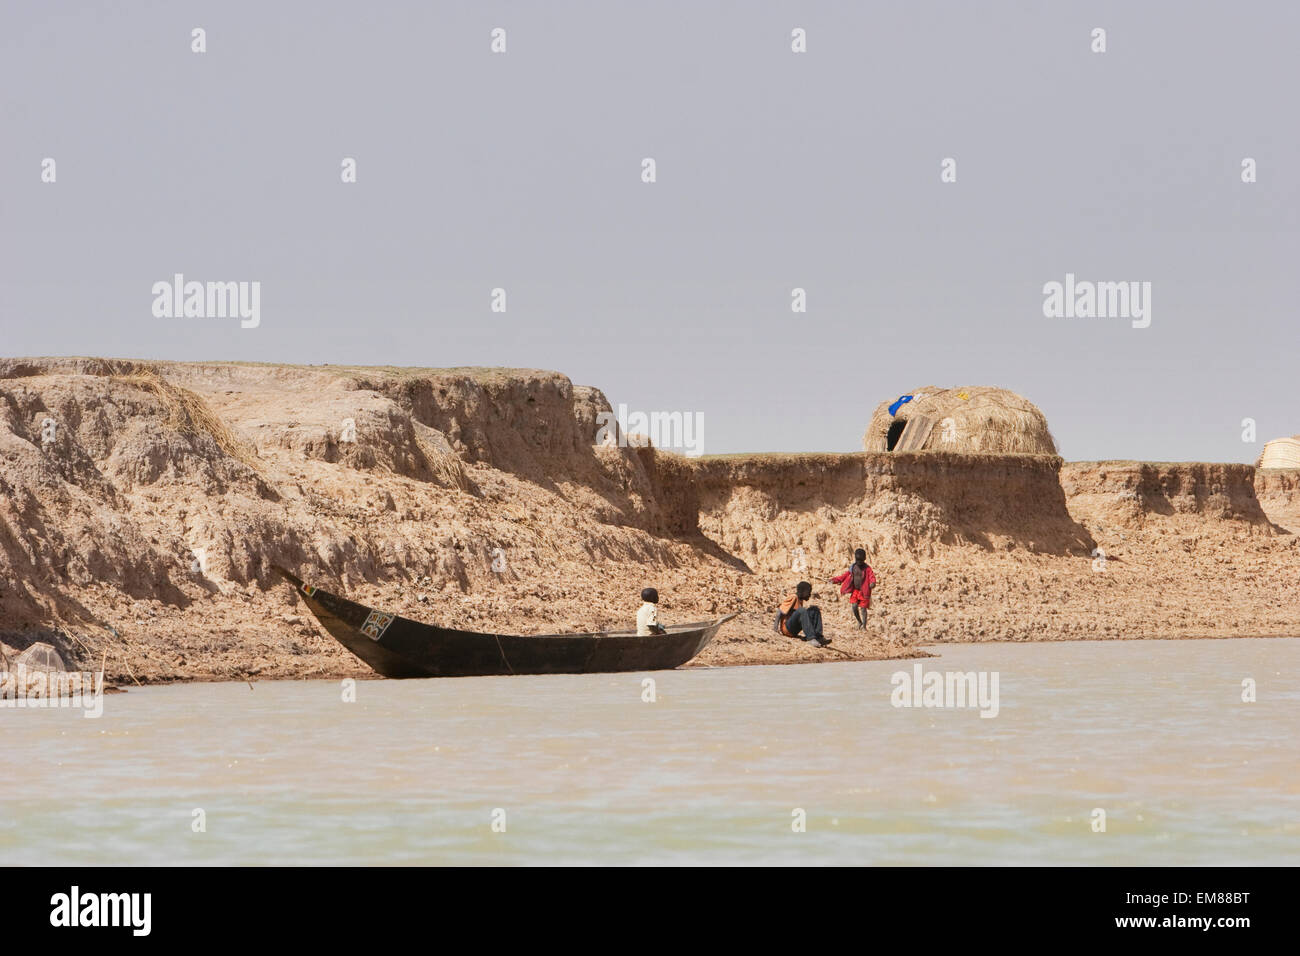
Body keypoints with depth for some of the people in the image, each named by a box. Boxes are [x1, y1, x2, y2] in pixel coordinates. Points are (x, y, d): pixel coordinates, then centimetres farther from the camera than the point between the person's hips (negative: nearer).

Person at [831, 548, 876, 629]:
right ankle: (859, 622, 20)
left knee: (863, 608, -2)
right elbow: (845, 576, 14)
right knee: (854, 607, -3)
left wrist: (872, 583, -43)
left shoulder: (867, 568, -6)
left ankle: (864, 626, 6)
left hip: (863, 592, -4)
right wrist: (835, 580, 9)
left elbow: (871, 576, -20)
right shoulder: (853, 567, 7)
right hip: (855, 591, 4)